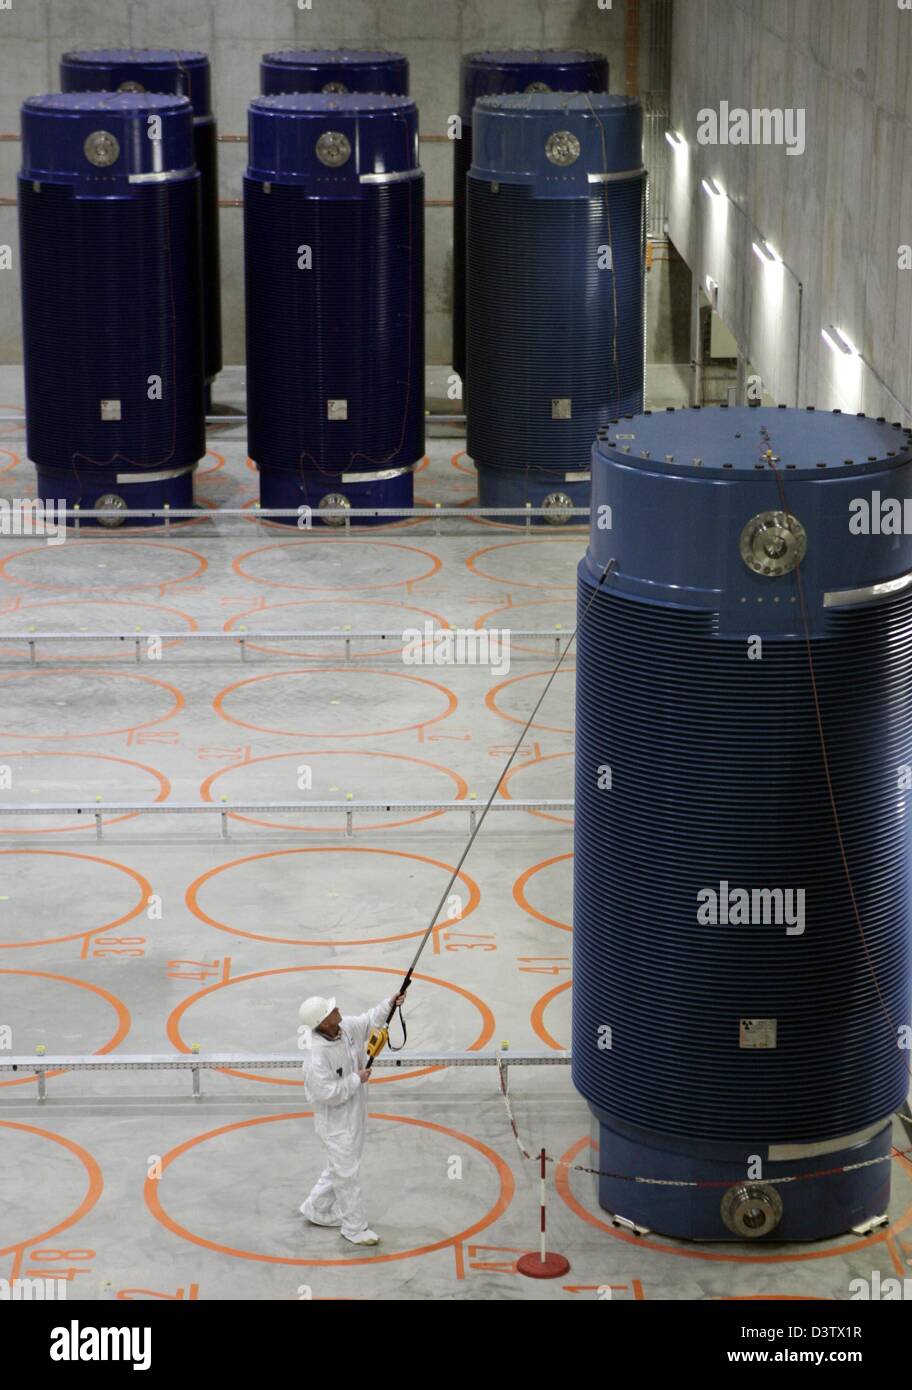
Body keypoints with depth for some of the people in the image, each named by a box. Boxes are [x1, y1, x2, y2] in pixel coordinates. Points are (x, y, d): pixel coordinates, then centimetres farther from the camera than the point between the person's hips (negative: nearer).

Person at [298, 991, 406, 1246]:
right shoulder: (317, 1058, -33)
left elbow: (369, 1021, 8)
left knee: (340, 1167, 24)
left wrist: (389, 1004, -8)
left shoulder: (346, 1027, -10)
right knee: (346, 1173, 6)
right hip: (335, 1122, -9)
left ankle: (315, 1210, 42)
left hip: (353, 1115, 9)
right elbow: (329, 1094, -30)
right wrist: (356, 1080, -20)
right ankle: (355, 1228, 22)